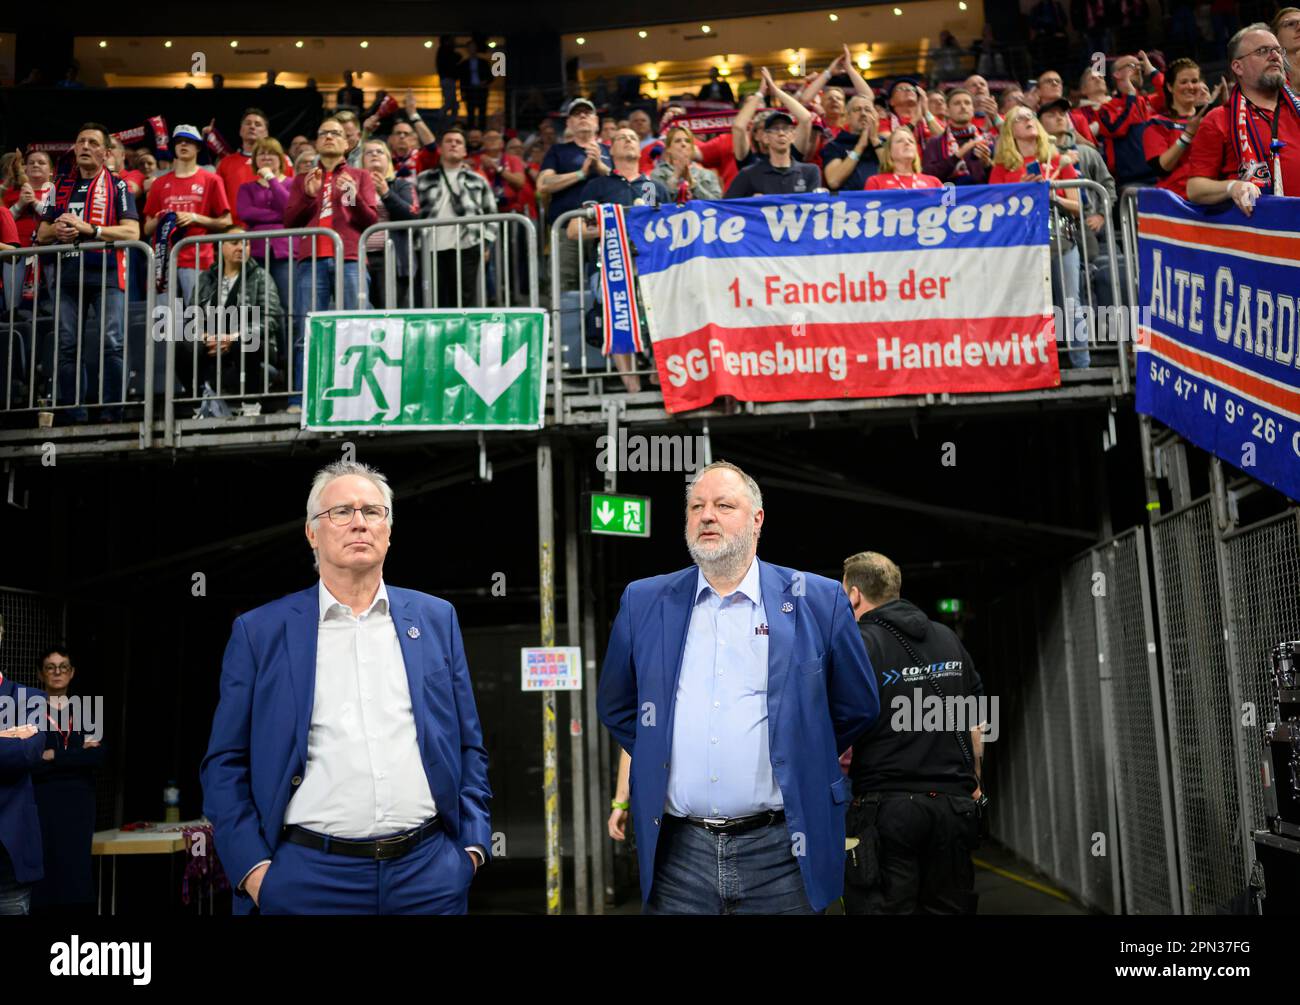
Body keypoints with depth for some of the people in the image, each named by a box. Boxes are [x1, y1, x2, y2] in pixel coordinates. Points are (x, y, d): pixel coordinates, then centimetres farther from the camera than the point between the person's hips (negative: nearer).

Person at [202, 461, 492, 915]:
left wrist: (473, 843, 1)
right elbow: (225, 763, 2)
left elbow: (468, 746, 9)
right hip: (307, 877, -1)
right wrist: (252, 866, -6)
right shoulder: (259, 631, 2)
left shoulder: (436, 619, 7)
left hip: (430, 874, 2)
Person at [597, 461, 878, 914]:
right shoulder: (644, 602, 5)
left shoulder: (818, 601, -1)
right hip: (676, 854, 2)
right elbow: (615, 706, 17)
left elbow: (858, 708, 8)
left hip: (781, 852, -1)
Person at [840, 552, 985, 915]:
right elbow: (975, 723, 17)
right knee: (949, 907, 13)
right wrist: (972, 783, 26)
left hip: (885, 807, -6)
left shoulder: (856, 645, -7)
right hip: (955, 806, 6)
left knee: (885, 906, -1)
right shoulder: (948, 639, 12)